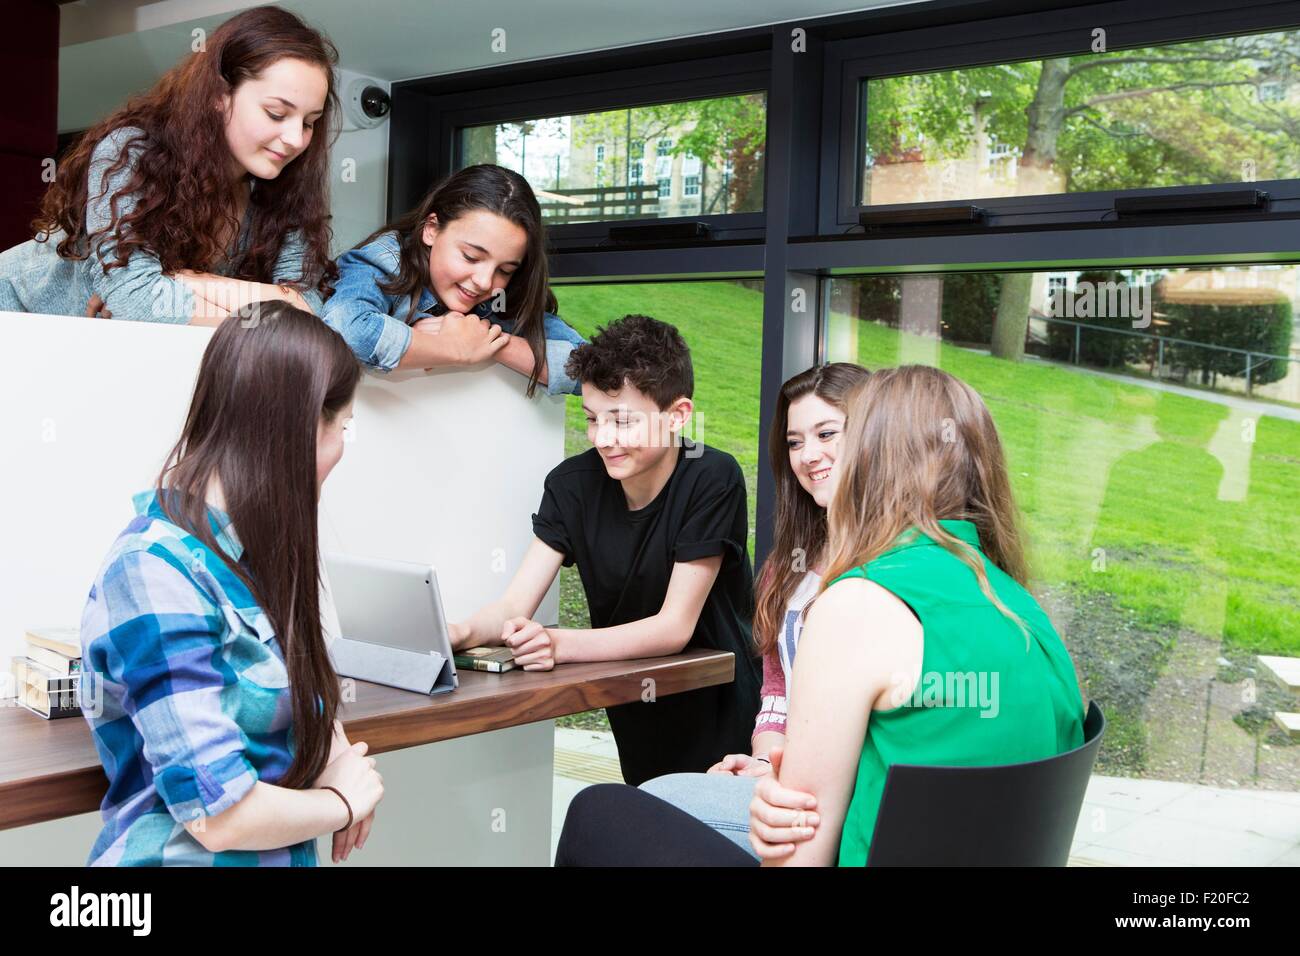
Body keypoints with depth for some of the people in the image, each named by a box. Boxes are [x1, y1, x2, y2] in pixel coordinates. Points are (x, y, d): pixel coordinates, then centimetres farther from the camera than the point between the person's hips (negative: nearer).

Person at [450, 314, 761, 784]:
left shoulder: (713, 480, -23)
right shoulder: (573, 483, -10)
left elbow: (675, 626, -25)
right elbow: (514, 605, -13)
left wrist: (559, 644, -38)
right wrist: (464, 632, -35)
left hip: (716, 711, -4)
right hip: (635, 711, 4)